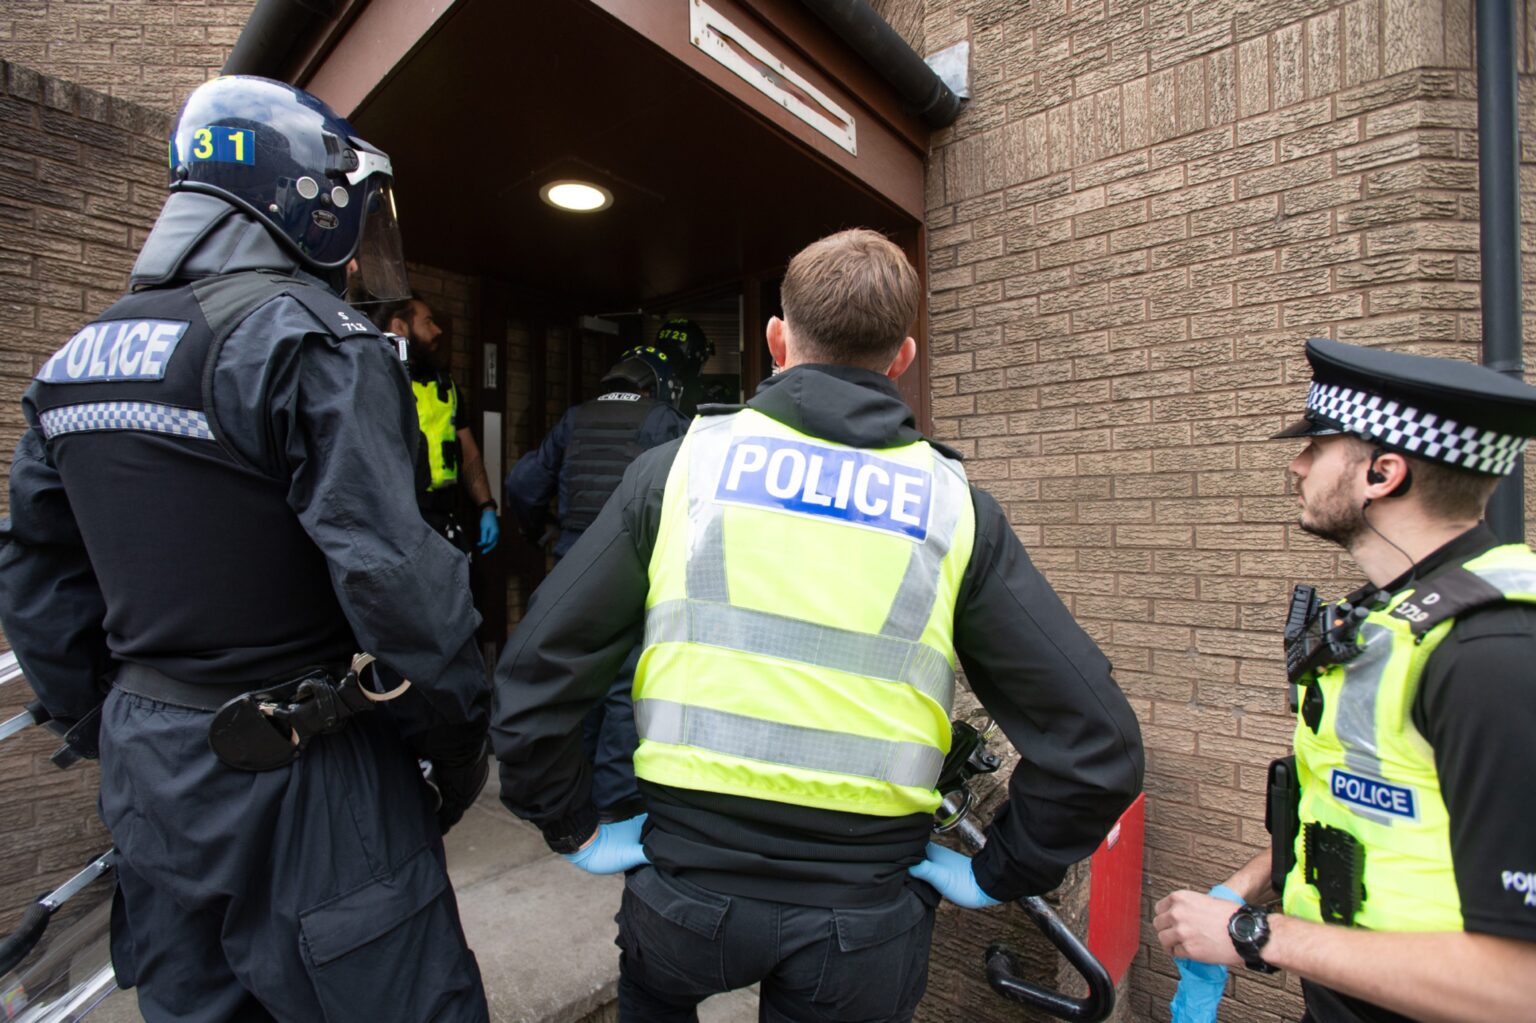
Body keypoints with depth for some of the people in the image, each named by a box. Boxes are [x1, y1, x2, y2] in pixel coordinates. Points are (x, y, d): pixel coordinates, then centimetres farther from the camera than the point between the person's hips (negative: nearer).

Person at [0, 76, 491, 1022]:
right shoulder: (309, 342, -17)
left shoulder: (79, 358, 9)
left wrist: (109, 728, 21)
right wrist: (459, 734, -12)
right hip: (296, 772, -8)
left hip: (148, 769, 8)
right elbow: (393, 569, -26)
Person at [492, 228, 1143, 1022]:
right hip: (862, 926, 0)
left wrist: (576, 832, 5)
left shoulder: (680, 466, -8)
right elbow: (1098, 746, -8)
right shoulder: (954, 508, -6)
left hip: (687, 887, 1)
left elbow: (532, 676, -8)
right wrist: (998, 875, 5)